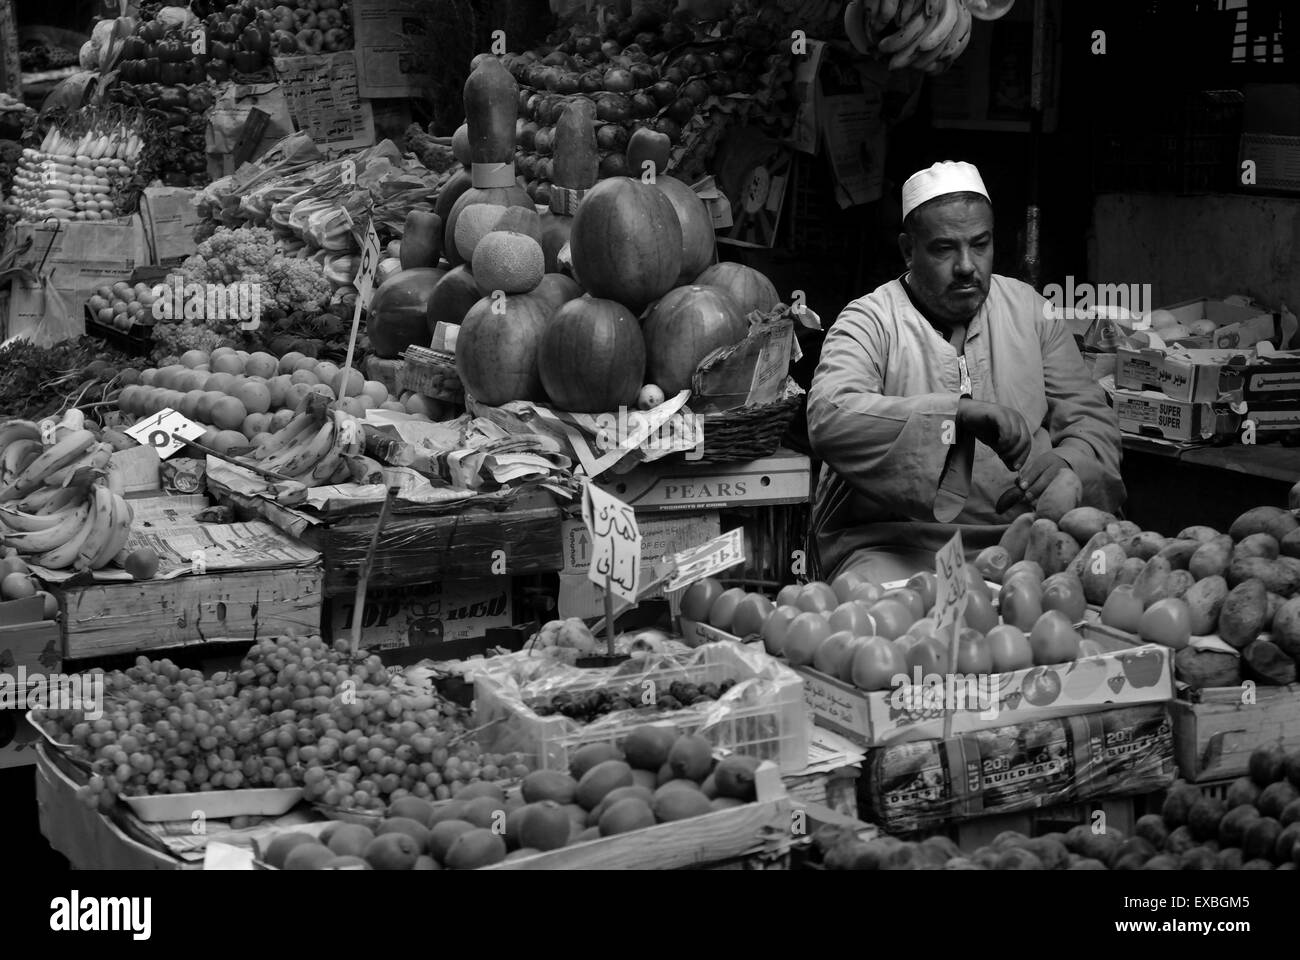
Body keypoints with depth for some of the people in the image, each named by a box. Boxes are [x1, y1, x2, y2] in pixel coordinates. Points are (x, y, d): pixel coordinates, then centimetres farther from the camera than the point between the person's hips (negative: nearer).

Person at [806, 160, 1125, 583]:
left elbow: (1091, 419, 15)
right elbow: (828, 418, -19)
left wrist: (1066, 465, -11)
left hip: (1016, 540, 4)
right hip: (891, 543, -4)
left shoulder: (1029, 310, 15)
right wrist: (960, 415, -29)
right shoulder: (870, 321, -1)